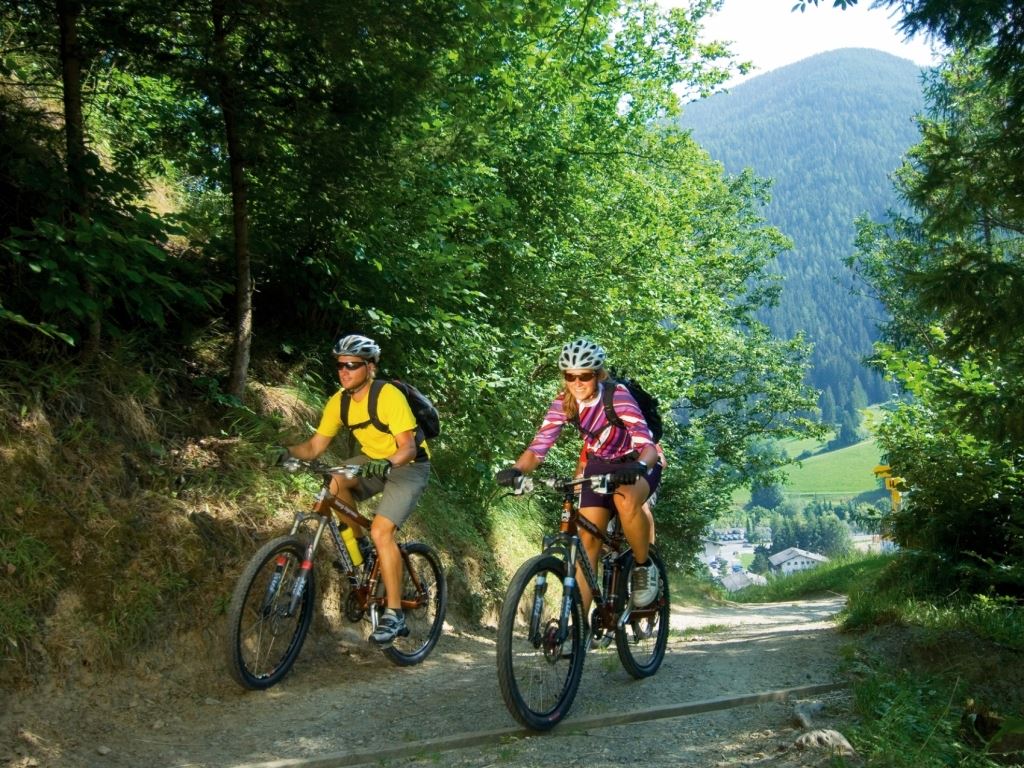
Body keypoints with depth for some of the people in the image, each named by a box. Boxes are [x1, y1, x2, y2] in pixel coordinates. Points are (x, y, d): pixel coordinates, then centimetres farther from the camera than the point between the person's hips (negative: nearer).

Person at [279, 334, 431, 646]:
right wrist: (289, 451, -25)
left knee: (381, 530, -23)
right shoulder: (339, 401, -5)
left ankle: (394, 615, -14)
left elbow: (408, 447, -26)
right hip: (372, 460, 6)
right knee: (336, 484, -25)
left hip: (408, 466, -6)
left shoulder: (389, 396, -23)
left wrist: (387, 464, -46)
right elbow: (315, 446, -5)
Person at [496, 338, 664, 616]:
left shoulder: (617, 396, -28)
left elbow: (647, 445, -36)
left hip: (636, 464, -4)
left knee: (625, 499, -38)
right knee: (587, 539, -7)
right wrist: (516, 470, -41)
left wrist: (638, 467, -58)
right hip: (599, 465, 5)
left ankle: (644, 567, -12)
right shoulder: (563, 403, -15)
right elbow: (538, 447, -21)